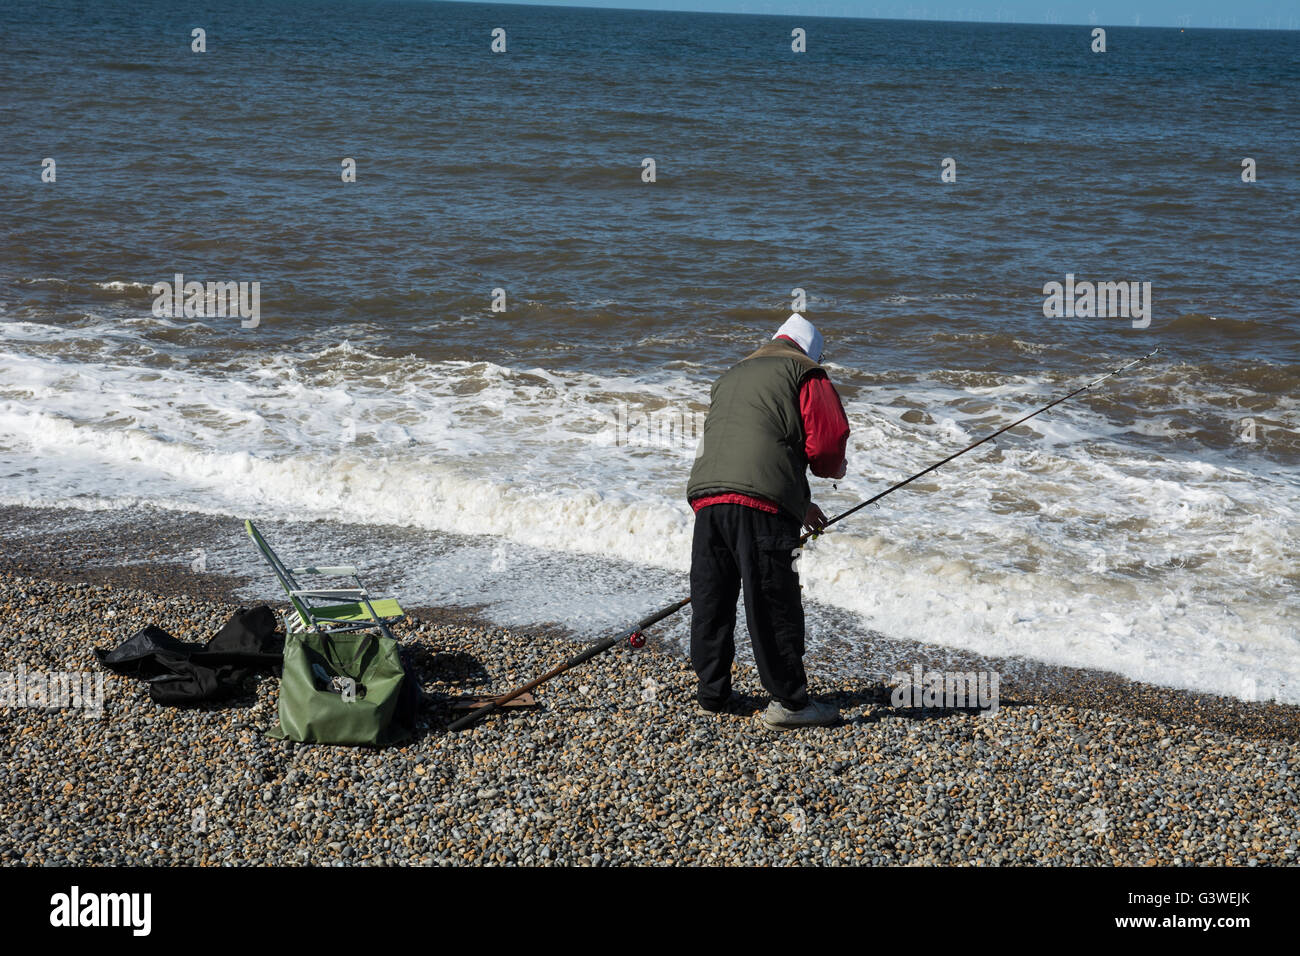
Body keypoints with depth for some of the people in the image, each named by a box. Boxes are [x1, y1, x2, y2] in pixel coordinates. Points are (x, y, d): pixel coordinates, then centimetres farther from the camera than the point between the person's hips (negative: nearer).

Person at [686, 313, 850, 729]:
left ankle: (712, 692, 24)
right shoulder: (805, 373, 10)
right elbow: (828, 437, -2)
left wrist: (798, 503, 40)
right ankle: (789, 701, 1)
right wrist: (831, 469, 22)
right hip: (759, 500, -6)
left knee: (711, 599, 15)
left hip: (705, 493, 6)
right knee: (774, 601, -3)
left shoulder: (730, 377, 32)